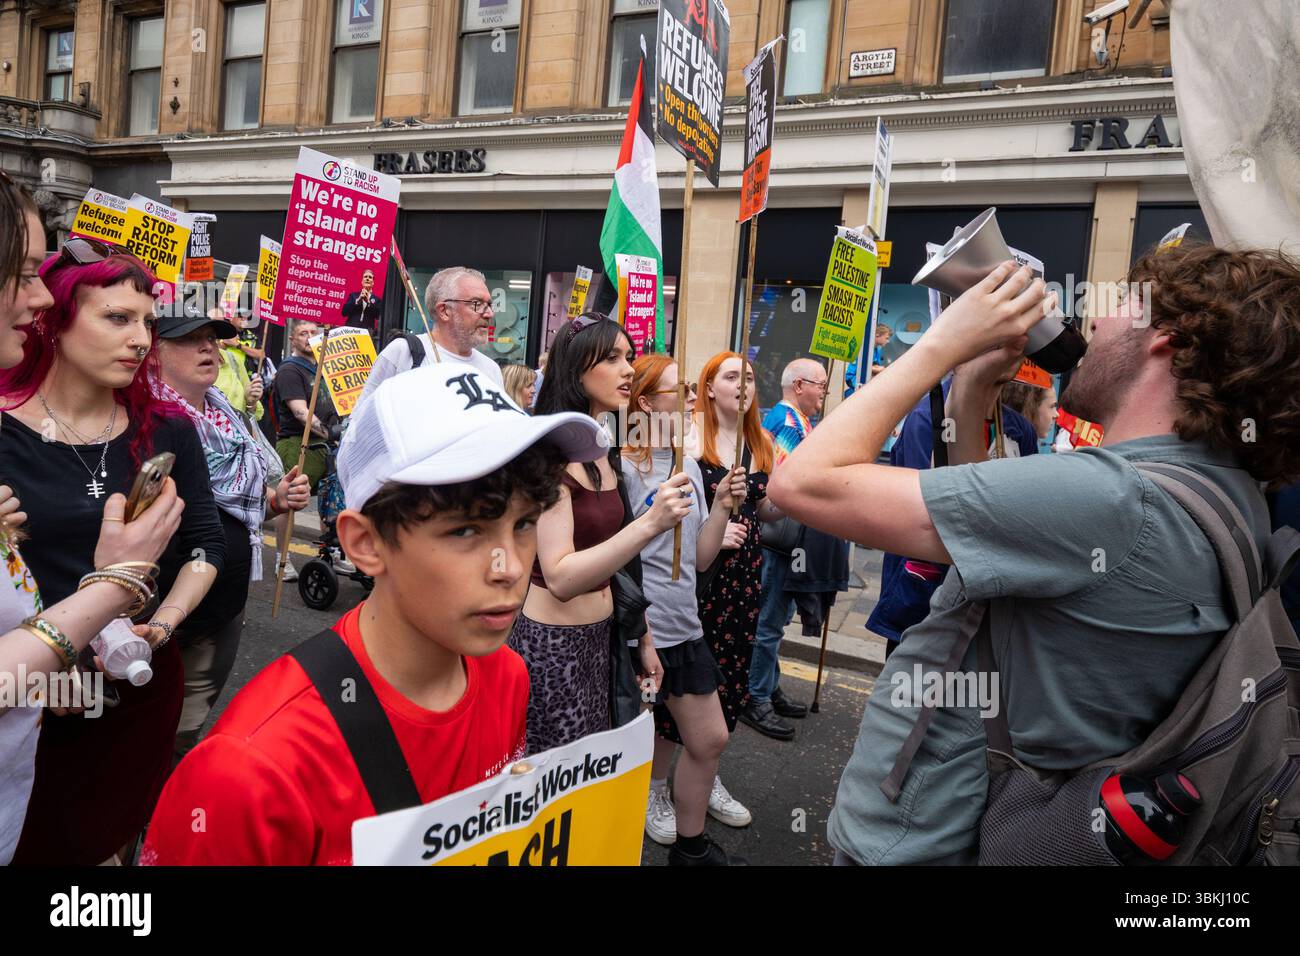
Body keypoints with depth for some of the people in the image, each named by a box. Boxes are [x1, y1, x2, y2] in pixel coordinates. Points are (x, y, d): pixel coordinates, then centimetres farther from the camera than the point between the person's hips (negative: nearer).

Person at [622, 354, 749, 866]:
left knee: (709, 738, 17)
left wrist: (723, 506, -2)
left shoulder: (690, 466, 9)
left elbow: (700, 557, 9)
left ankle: (690, 844, 36)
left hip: (683, 628, 8)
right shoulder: (623, 468, -15)